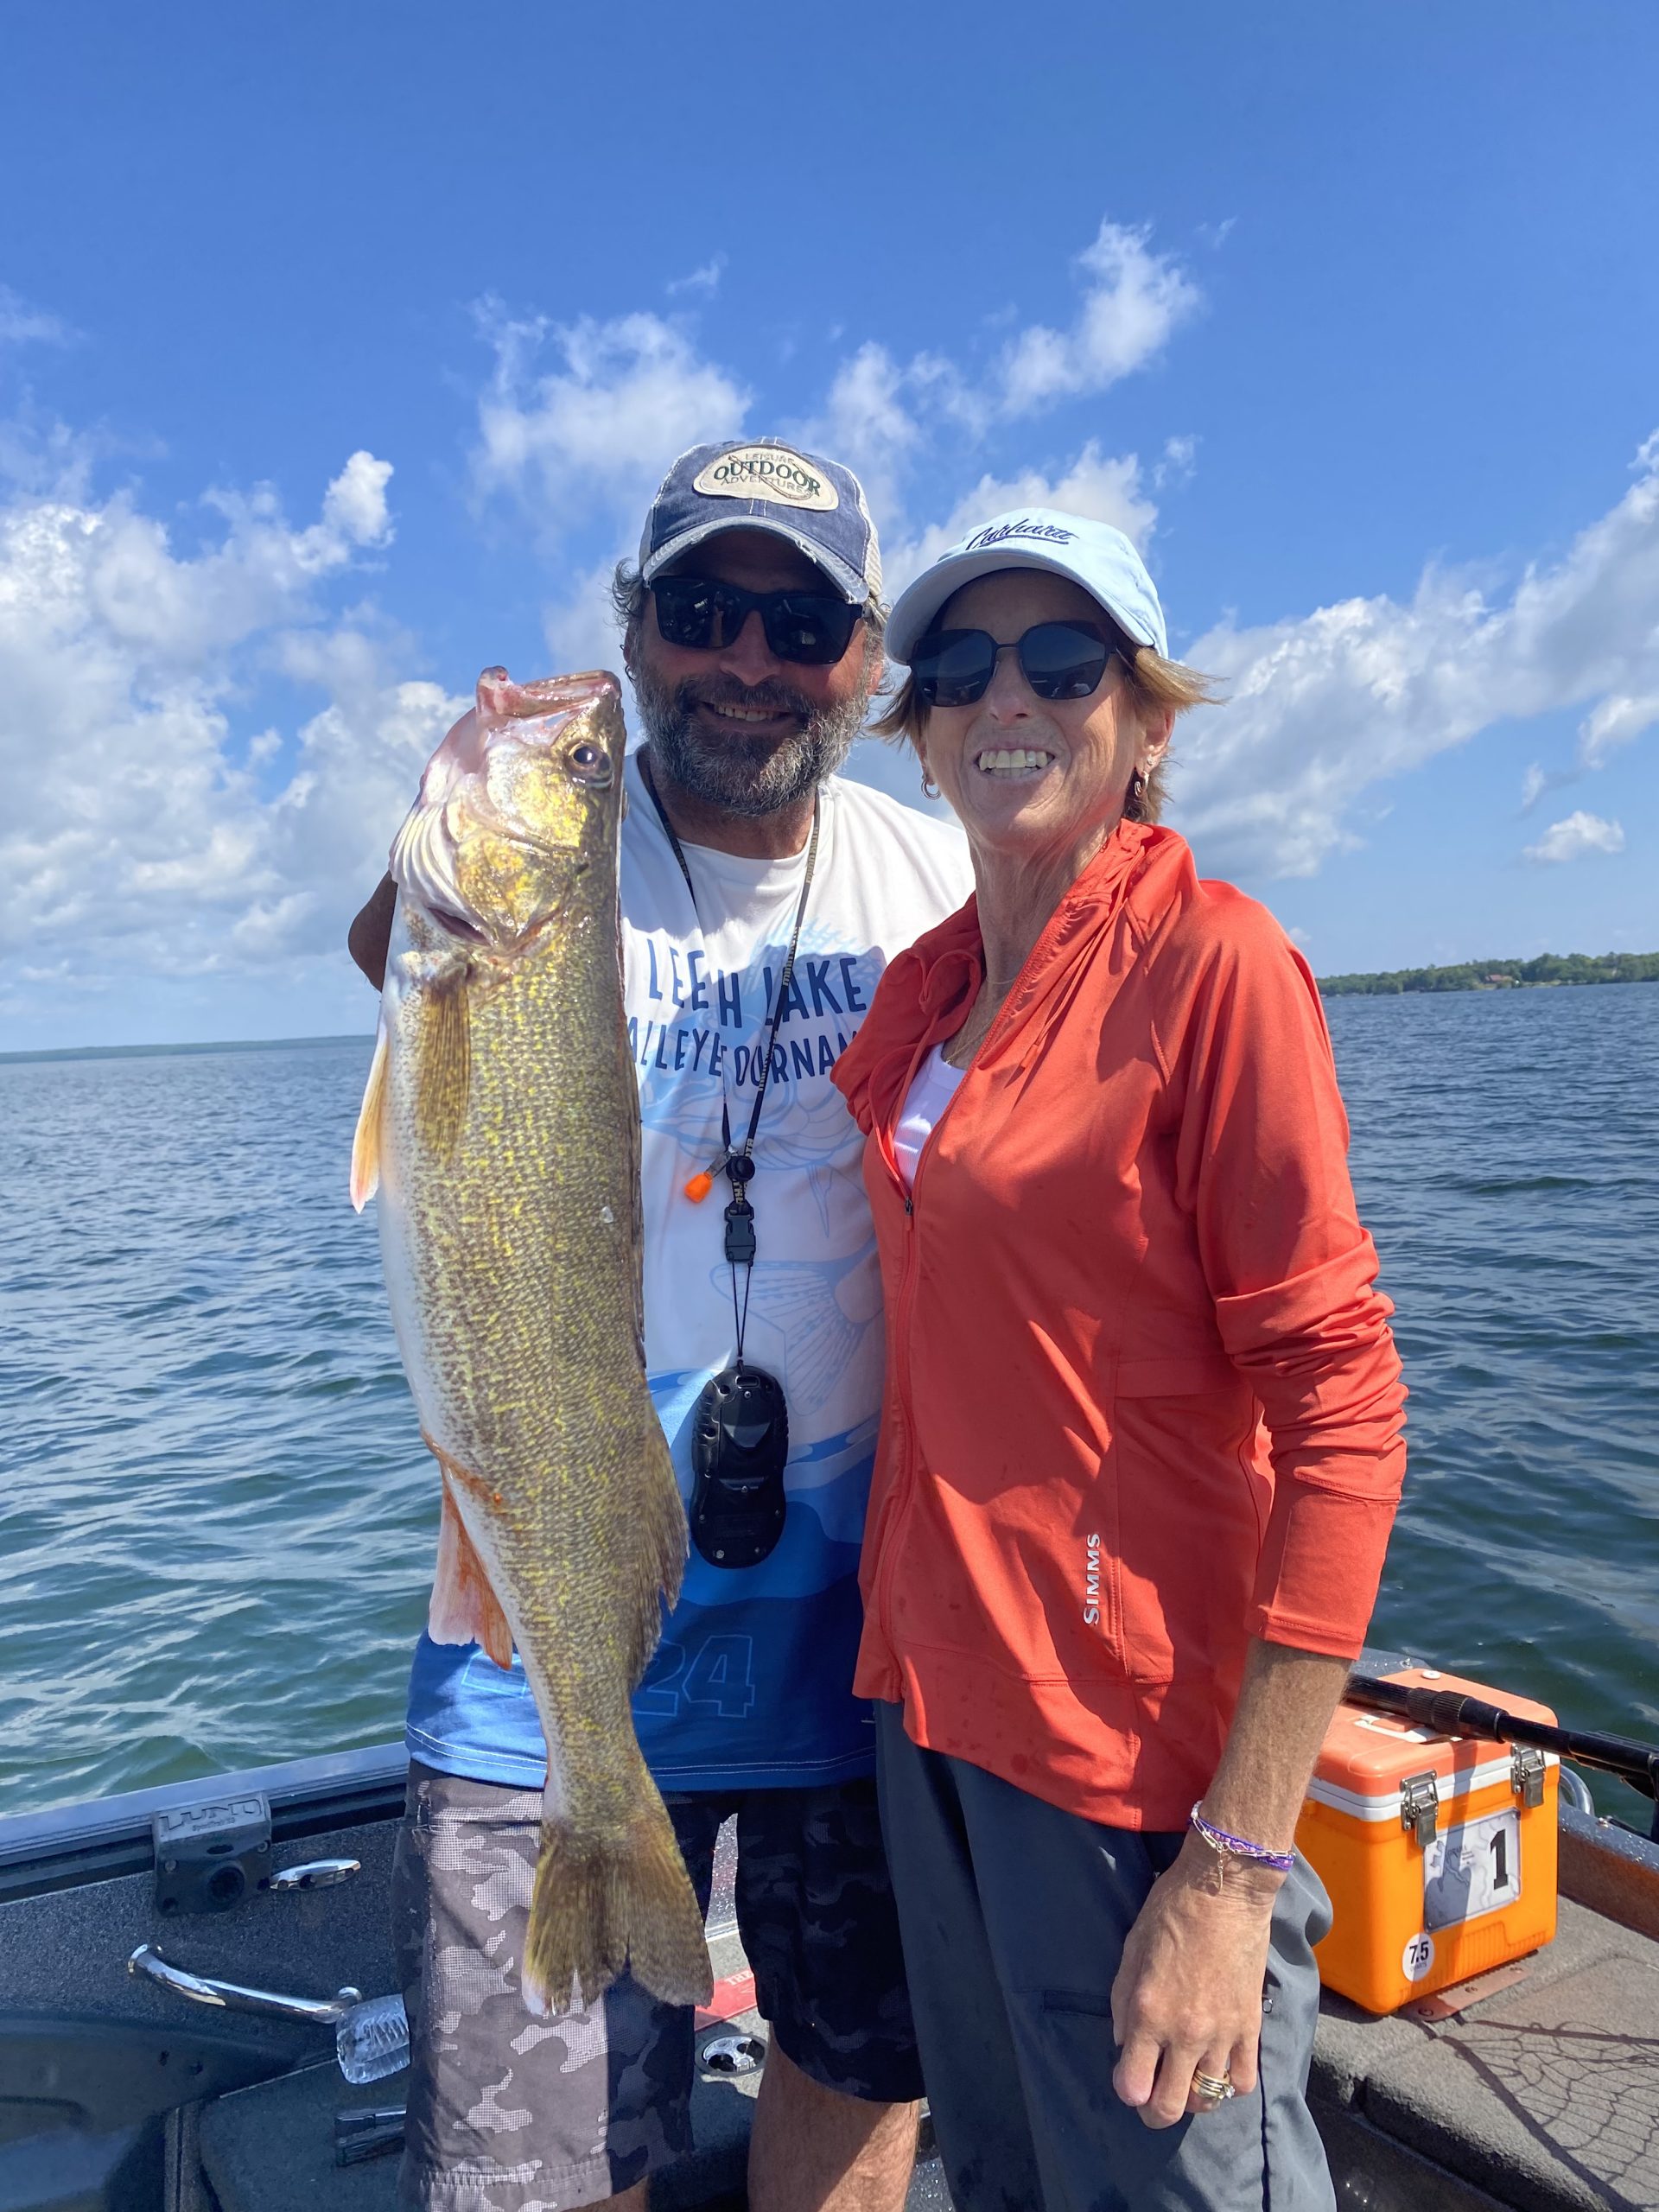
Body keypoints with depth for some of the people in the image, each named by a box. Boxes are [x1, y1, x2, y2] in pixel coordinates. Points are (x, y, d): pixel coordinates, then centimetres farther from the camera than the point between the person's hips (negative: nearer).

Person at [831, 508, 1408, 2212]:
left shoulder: (1210, 958, -14)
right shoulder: (922, 984, 6)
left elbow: (1340, 1423, -18)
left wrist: (1235, 1866, -20)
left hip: (1133, 1735, -6)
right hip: (929, 1690, 7)